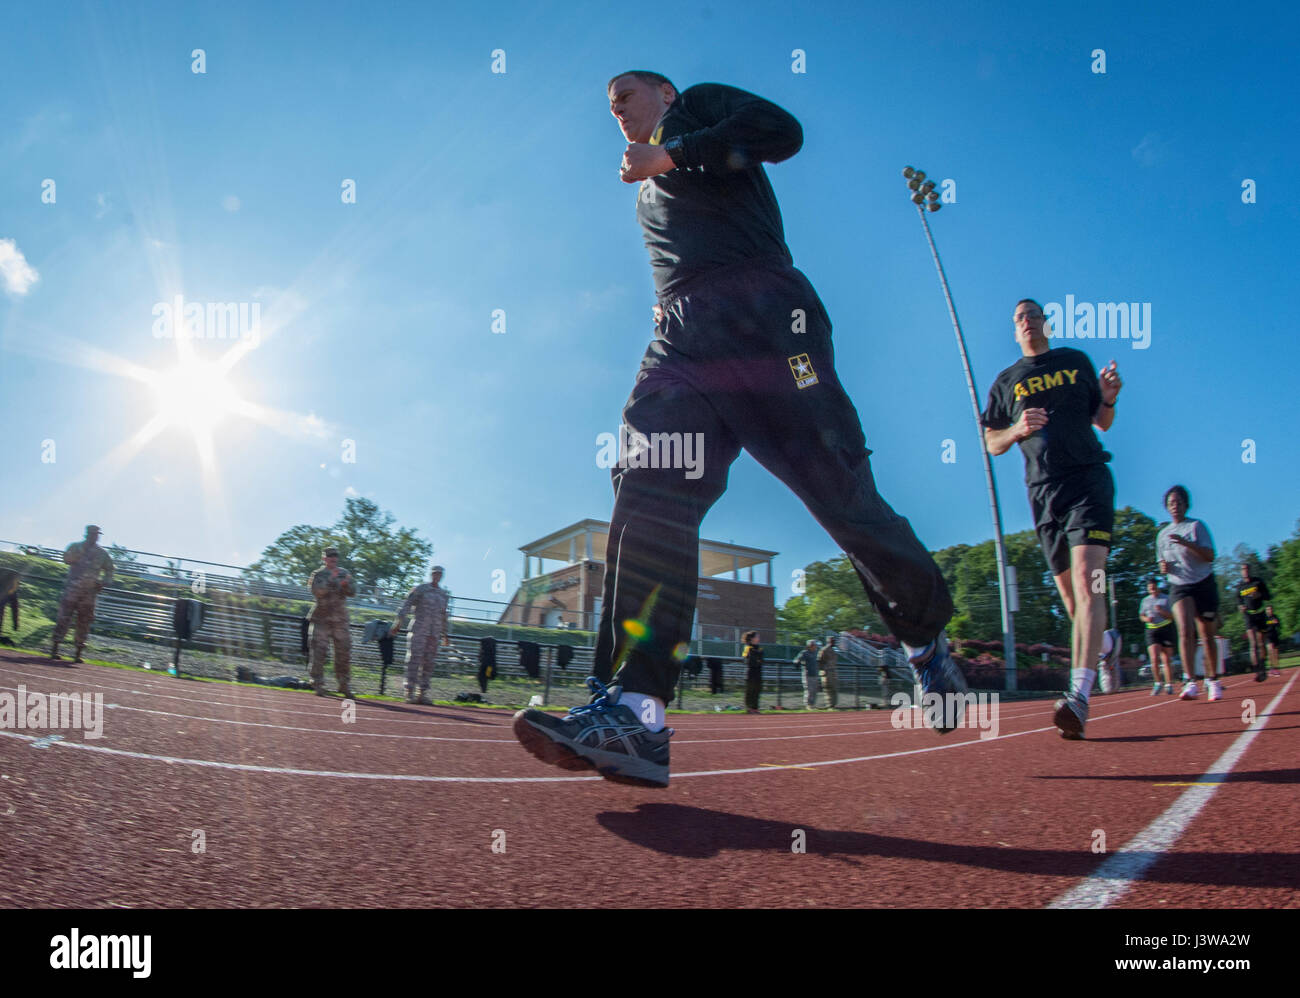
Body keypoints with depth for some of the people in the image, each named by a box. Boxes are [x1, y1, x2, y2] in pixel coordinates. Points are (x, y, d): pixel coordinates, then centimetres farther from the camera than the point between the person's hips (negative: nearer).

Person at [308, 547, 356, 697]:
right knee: (319, 652, -5)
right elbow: (317, 592, -16)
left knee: (344, 653, 4)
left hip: (340, 620, 3)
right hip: (322, 619, -3)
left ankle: (344, 685, 13)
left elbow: (353, 592, 4)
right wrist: (331, 579, -24)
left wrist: (346, 584, -15)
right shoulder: (318, 574, 0)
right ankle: (318, 685, 1)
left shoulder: (344, 573, 12)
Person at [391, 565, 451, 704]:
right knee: (414, 660, -8)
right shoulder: (420, 589, 2)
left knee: (428, 663, 2)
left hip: (435, 634, 5)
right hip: (419, 630, -5)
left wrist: (445, 634, 23)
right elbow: (407, 605, -5)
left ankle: (422, 693, 7)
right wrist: (399, 622, -15)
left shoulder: (443, 593, 17)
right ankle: (410, 692, -7)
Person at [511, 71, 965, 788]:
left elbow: (782, 130, -3)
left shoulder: (698, 107, 18)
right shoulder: (649, 189, 37)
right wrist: (670, 307, 17)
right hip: (682, 338, 6)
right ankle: (634, 713, -29)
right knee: (648, 497, -19)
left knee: (841, 495, -7)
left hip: (761, 315, -6)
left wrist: (671, 153, -3)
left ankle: (928, 647, 16)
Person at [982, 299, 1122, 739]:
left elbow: (1103, 422, 19)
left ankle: (1079, 695, -28)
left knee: (1086, 580, -20)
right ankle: (1106, 643, 40)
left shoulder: (1077, 361, 15)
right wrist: (1018, 429, -7)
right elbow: (992, 443, 13)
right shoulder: (1006, 382, 14)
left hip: (1088, 477, -2)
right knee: (1071, 597, 6)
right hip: (1043, 491, 2)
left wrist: (1109, 399, -3)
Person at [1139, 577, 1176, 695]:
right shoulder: (1145, 600, 12)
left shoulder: (1166, 599, 4)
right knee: (1154, 658, -14)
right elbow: (1141, 615, 22)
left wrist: (1162, 611, -17)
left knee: (1166, 659, 1)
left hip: (1166, 629, -1)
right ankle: (1157, 683, -2)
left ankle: (1169, 684, 11)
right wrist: (1146, 619, -1)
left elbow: (1173, 616, 0)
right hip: (1152, 631, 1)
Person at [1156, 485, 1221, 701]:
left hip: (1204, 584, -2)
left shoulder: (1196, 526, -1)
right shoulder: (1162, 534, 12)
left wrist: (1187, 543, -25)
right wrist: (1164, 567, -1)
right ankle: (1190, 682, -29)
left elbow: (1210, 556, -11)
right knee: (1185, 630, -20)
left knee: (1207, 635, 5)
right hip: (1179, 586, 2)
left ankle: (1212, 680, 22)